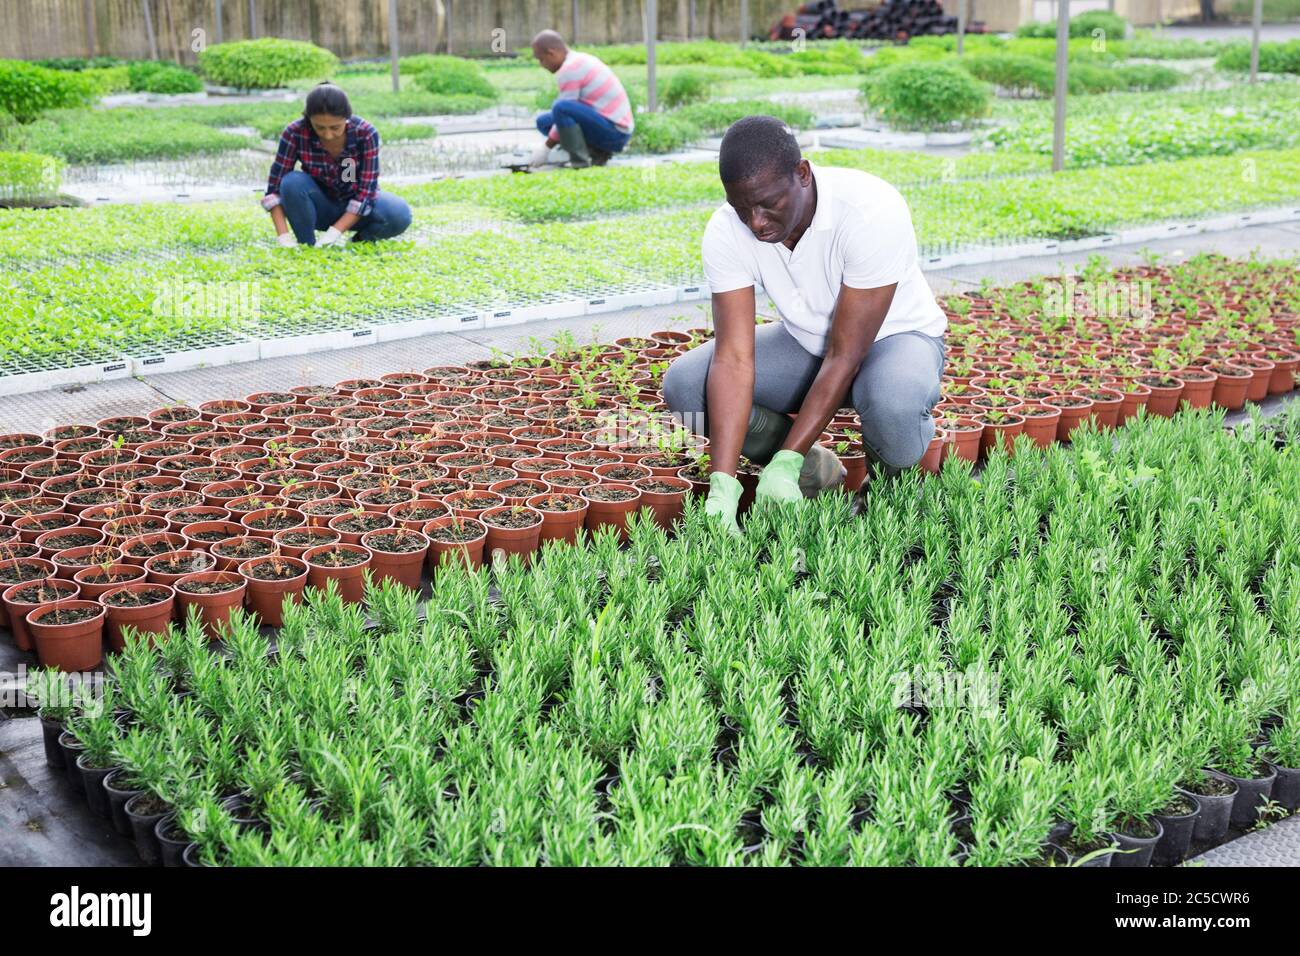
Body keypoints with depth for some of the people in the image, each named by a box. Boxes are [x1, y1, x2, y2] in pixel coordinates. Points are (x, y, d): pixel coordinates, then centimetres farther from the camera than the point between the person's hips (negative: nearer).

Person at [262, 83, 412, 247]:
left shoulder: (365, 133, -25)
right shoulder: (295, 133, -23)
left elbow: (366, 189, -25)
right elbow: (275, 186, -21)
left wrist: (334, 233, -33)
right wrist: (284, 237, -33)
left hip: (355, 209, -1)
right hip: (320, 208, 1)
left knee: (399, 215, -31)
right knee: (292, 182, -31)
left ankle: (363, 237, -1)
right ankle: (308, 244, -11)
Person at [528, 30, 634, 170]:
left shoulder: (568, 70, -15)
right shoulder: (582, 60, 14)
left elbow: (563, 109, -14)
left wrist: (545, 148, -5)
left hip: (613, 133, -10)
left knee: (560, 108, -29)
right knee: (544, 122, 15)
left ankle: (579, 160, -17)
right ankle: (597, 152, 6)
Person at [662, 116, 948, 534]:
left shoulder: (872, 212, -34)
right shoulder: (726, 232, -22)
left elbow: (845, 357, -31)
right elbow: (733, 359, -25)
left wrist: (783, 465, -33)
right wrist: (723, 484, -35)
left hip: (895, 334, -4)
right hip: (807, 341, 4)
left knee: (893, 403, -40)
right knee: (683, 385, -19)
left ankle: (886, 481, -3)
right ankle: (813, 470, 2)